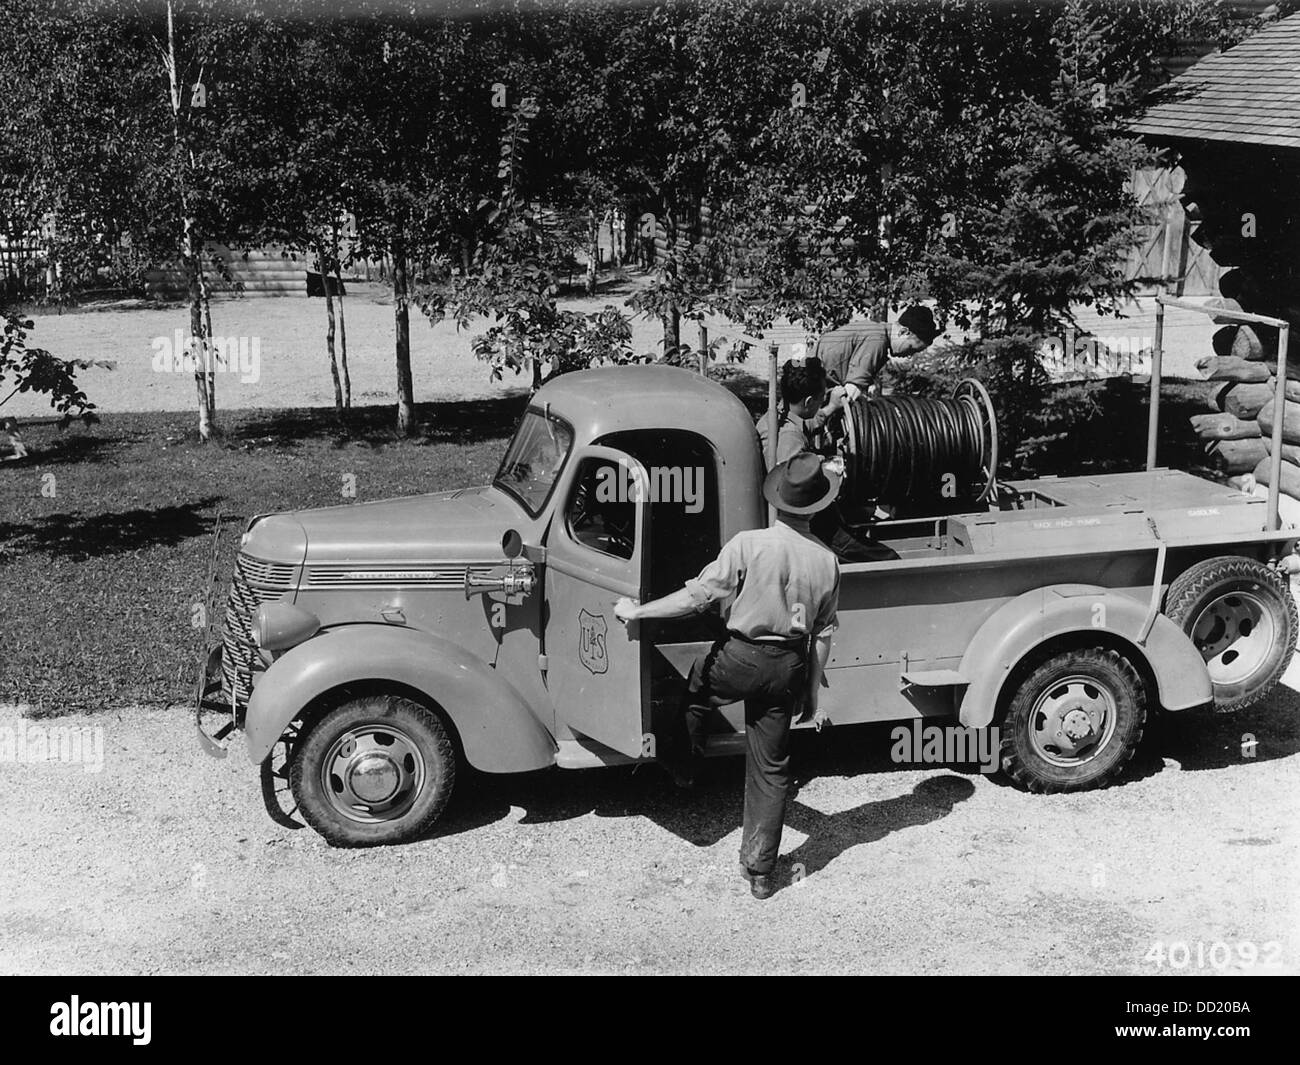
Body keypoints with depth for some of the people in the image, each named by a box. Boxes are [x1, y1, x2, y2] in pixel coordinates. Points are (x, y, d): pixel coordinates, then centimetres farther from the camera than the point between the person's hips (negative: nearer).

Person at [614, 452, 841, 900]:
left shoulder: (749, 545, -16)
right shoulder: (826, 561, -2)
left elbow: (697, 596, -15)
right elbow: (822, 635, 5)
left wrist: (637, 611, -3)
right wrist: (812, 696, 15)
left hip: (740, 657, -4)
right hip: (789, 666, 4)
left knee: (693, 690, 31)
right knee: (770, 769, 12)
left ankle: (682, 766, 46)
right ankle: (759, 870, 18)